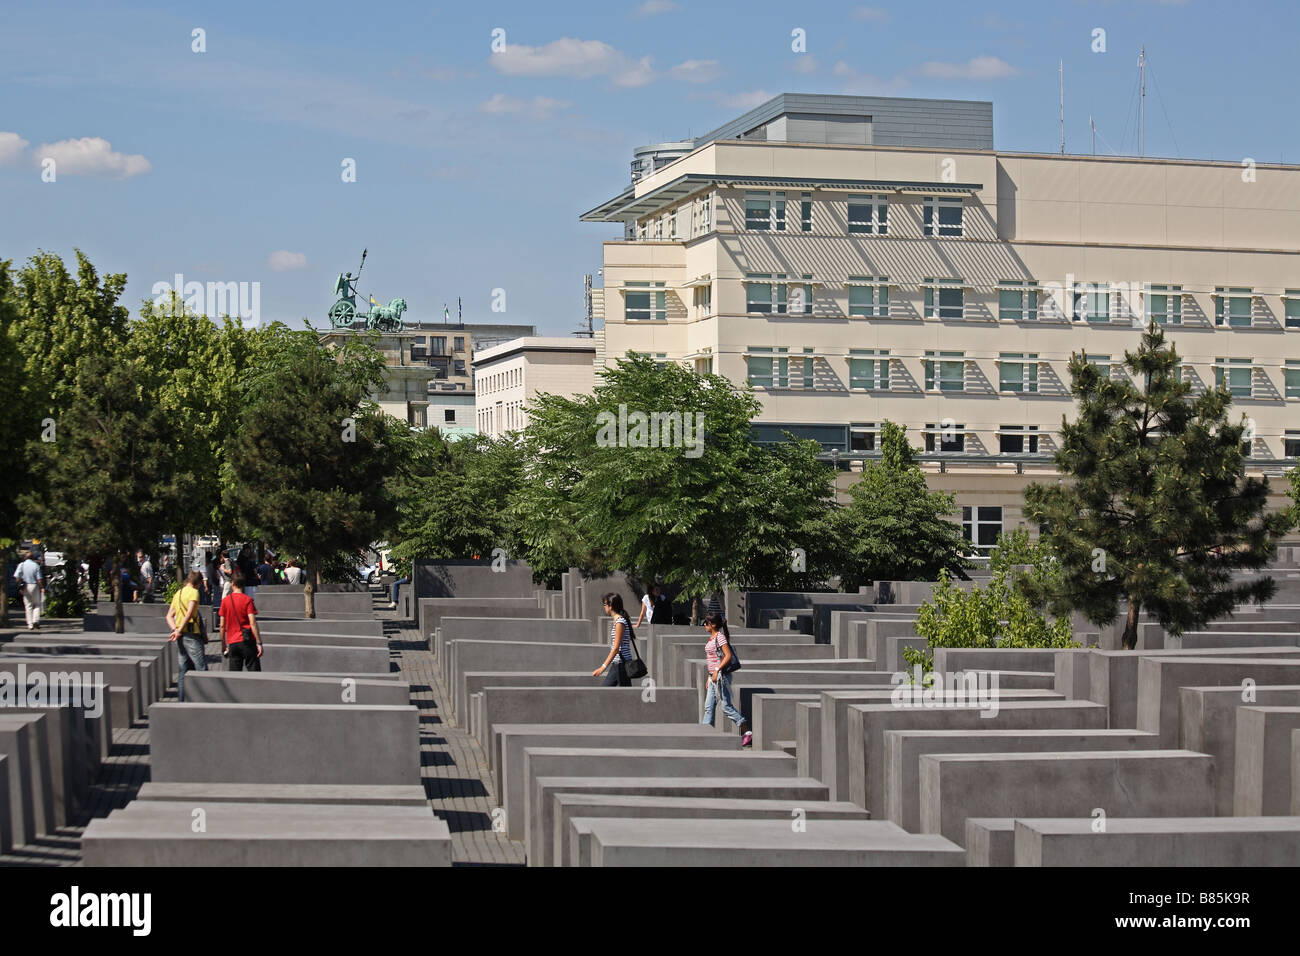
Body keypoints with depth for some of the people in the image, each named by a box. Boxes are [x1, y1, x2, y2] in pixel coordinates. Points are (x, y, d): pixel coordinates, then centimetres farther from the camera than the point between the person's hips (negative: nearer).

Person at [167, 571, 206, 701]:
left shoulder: (177, 594, 17)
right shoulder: (193, 592, -7)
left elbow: (169, 616, 13)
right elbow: (189, 613, -19)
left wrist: (175, 629, -2)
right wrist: (179, 631, -16)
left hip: (180, 637, 8)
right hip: (191, 634, -8)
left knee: (183, 669, 9)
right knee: (201, 667, -5)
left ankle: (181, 700, 8)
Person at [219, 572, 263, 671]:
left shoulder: (225, 601, 4)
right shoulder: (247, 600, -5)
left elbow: (222, 626, 6)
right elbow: (253, 623, -12)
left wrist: (224, 645, 14)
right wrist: (259, 643, -9)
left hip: (232, 642, 3)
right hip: (247, 641, -3)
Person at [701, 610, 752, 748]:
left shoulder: (720, 637, -15)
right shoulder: (712, 637, 14)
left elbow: (728, 656, -22)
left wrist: (717, 670, -24)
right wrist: (710, 677, 22)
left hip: (721, 676, -10)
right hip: (713, 676, 10)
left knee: (727, 706, -5)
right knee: (709, 706, 7)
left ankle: (746, 733, 2)